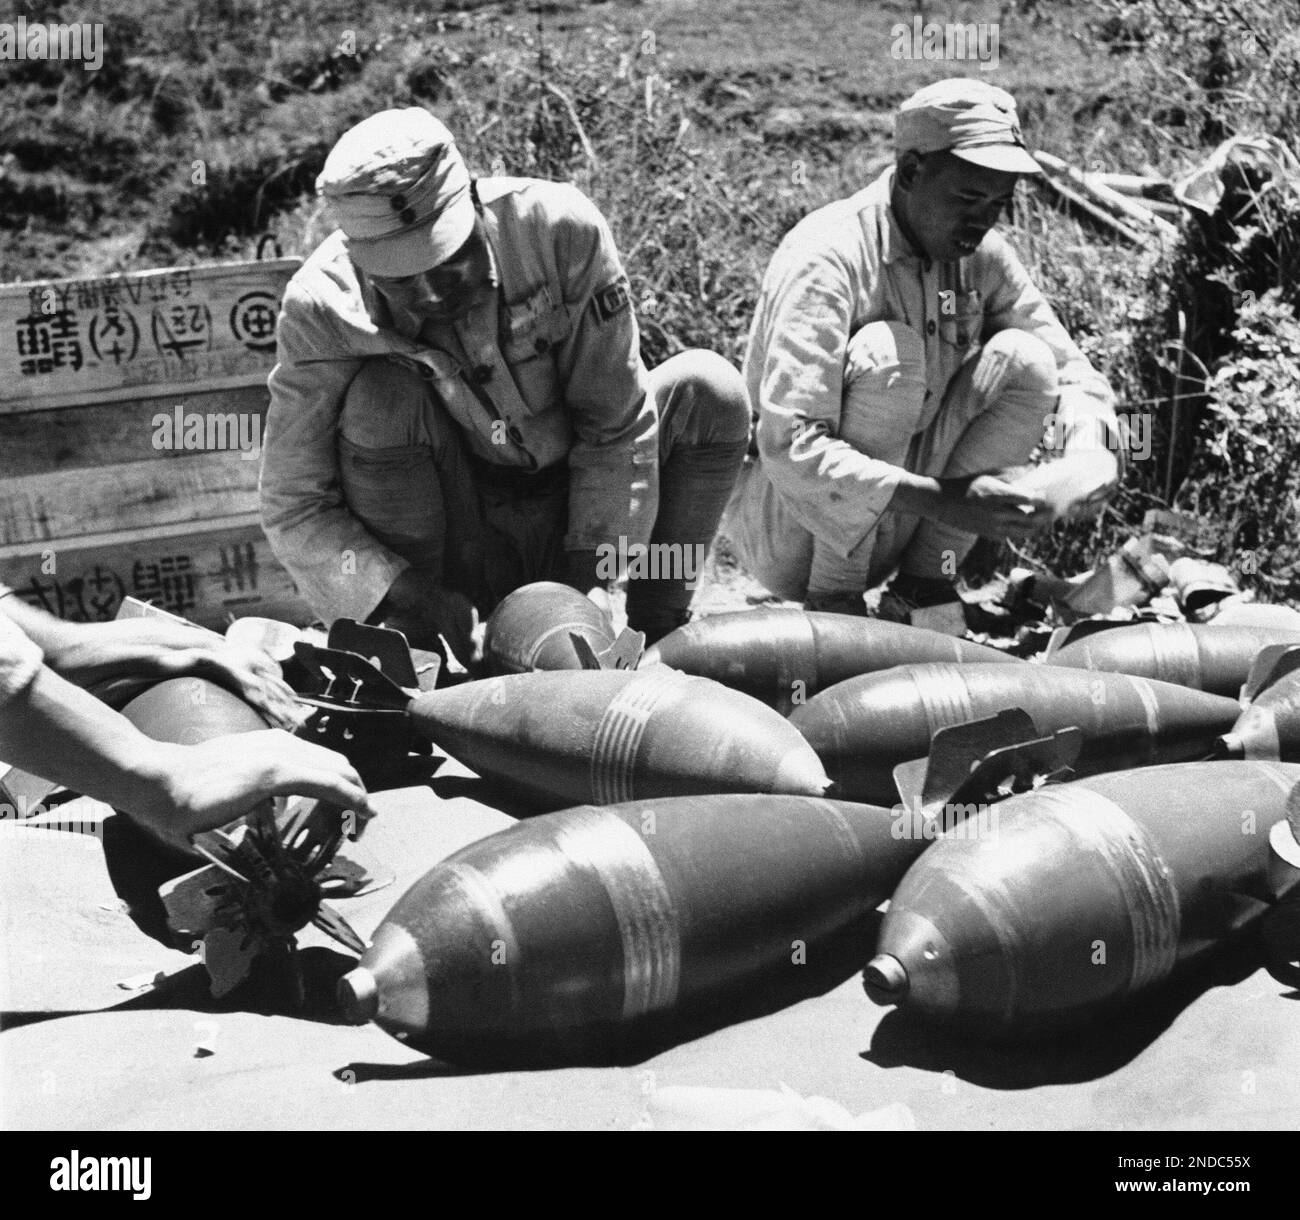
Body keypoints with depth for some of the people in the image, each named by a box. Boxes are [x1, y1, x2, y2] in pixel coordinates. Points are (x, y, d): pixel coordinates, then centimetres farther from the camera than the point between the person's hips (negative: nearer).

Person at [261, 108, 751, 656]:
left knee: (709, 390, -19)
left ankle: (658, 630, -5)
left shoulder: (557, 226, -22)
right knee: (379, 397, -29)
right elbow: (292, 509, -19)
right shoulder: (322, 308, -22)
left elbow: (617, 422, -15)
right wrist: (414, 596, -32)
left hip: (564, 517, 2)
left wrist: (587, 577, -19)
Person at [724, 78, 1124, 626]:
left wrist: (1089, 451, -19)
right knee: (887, 352, -30)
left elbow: (1072, 371, 5)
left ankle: (921, 587, -9)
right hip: (784, 526, -6)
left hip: (888, 528, 6)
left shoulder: (981, 254, -1)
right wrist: (940, 501, -39)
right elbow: (789, 448, -32)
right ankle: (833, 602, -20)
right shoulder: (828, 257, -22)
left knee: (1023, 360, -11)